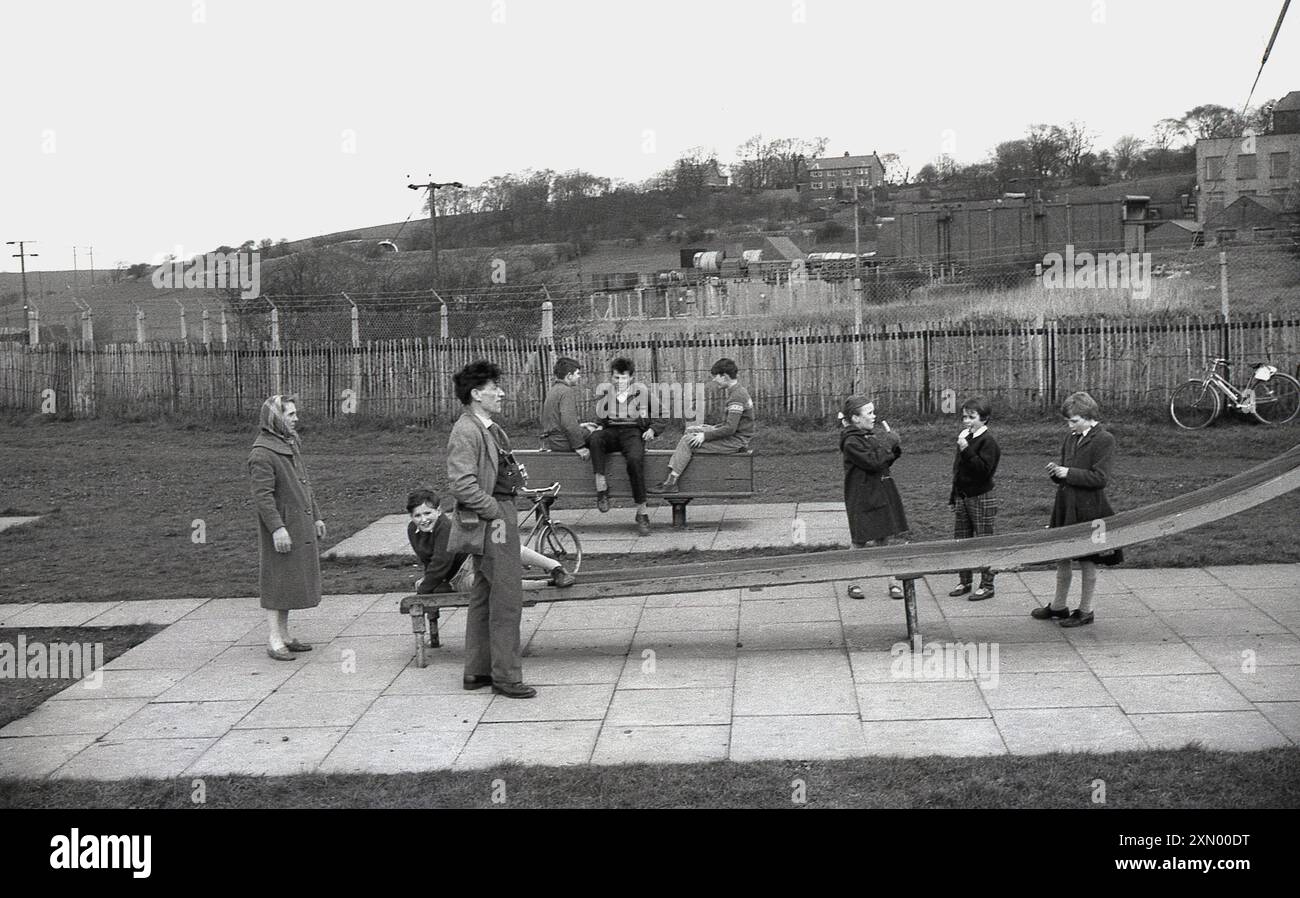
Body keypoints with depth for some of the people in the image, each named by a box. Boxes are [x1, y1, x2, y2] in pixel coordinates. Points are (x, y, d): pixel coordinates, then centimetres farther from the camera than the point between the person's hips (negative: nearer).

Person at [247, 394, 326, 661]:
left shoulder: (291, 446, 15)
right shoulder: (262, 454, -16)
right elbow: (262, 495, -21)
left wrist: (316, 517, 20)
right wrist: (277, 528, -25)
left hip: (300, 527, 9)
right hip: (280, 530, -9)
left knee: (291, 583, 13)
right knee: (277, 583, -5)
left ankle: (284, 635, 21)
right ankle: (273, 641, 0)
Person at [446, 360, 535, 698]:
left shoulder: (491, 428, 16)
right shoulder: (465, 432, -15)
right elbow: (462, 484, -22)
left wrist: (514, 474, 13)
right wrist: (494, 512, -18)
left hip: (501, 517, 10)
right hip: (492, 521, -10)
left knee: (484, 598, 15)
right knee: (507, 600, -6)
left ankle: (477, 671, 23)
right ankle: (506, 676, 2)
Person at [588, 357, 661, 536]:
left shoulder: (641, 390, 12)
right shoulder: (605, 389, 14)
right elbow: (600, 416, 1)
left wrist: (651, 429, -1)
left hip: (632, 432, -2)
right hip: (610, 432, 2)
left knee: (635, 459, -34)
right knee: (595, 438, -36)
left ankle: (642, 512, -29)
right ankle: (601, 485, -37)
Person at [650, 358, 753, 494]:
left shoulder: (737, 396, -20)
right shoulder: (729, 392, 13)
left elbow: (730, 429, -25)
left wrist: (705, 435, -19)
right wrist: (714, 428, 7)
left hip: (736, 441, -11)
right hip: (734, 436, 11)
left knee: (688, 442, -16)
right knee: (690, 430, 12)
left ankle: (671, 482, -13)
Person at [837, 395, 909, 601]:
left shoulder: (873, 434, 8)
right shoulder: (851, 442, -17)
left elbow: (887, 461, 12)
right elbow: (873, 462, -26)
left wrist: (893, 443, -7)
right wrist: (889, 441, -16)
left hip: (882, 493, 7)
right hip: (862, 497, -7)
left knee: (883, 540, 11)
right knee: (860, 542, 4)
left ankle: (892, 582, 15)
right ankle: (854, 583, 18)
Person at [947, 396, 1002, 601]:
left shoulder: (987, 441, -13)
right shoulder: (964, 437, 11)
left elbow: (984, 469, -26)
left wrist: (966, 450, -31)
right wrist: (954, 493, 19)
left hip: (982, 497, -8)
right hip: (962, 496, 8)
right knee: (960, 541, 10)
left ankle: (987, 585, 8)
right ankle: (964, 581, 21)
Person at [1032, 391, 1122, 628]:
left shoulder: (1103, 440, -13)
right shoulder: (1071, 439, 10)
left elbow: (1100, 478, -19)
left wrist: (1068, 473, -20)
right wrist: (1056, 471, -3)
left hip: (1088, 509, -7)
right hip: (1065, 507, 7)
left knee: (1087, 562, 6)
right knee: (1062, 559, 15)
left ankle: (1085, 611, 18)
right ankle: (1058, 606, 29)